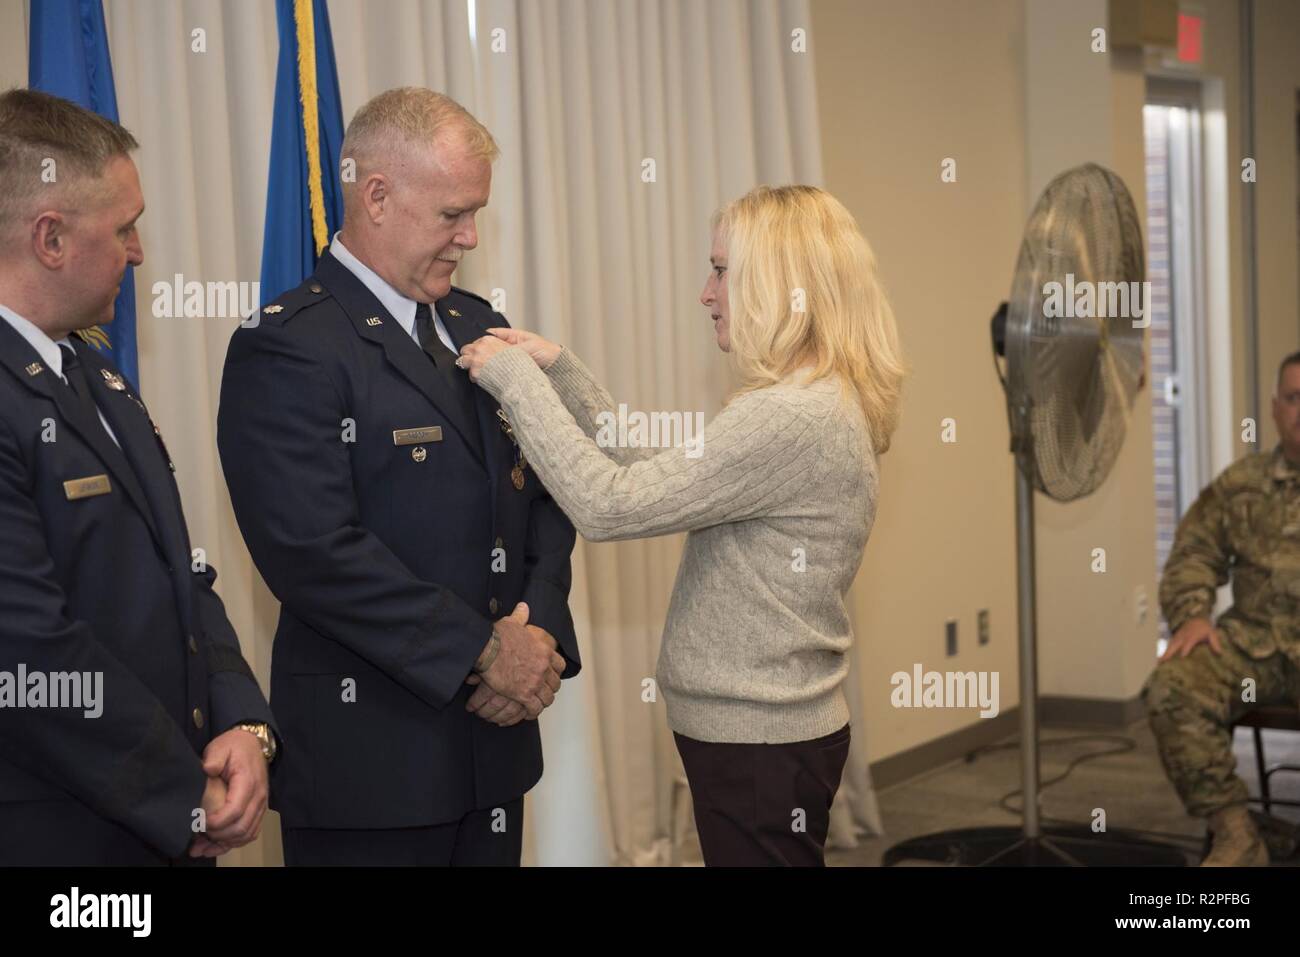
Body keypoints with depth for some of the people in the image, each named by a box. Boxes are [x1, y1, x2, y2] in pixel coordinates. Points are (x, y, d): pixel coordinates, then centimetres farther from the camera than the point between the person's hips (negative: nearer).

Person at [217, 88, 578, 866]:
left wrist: (540, 629, -5)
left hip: (496, 736, 7)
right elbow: (315, 551, -20)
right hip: (371, 762, -6)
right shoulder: (288, 348, -12)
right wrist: (481, 651, -16)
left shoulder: (477, 326, 12)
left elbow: (544, 494, 13)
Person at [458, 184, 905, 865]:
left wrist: (515, 379, -15)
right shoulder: (824, 405, 8)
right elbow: (657, 476, 11)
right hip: (773, 728, 9)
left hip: (758, 743, -9)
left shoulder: (790, 419, -23)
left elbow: (608, 507, -24)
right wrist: (559, 372, 6)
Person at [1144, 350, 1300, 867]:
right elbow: (1193, 554, 15)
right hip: (1257, 639, 3)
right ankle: (1234, 834, -17)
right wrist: (1192, 615, -4)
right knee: (1170, 690, -25)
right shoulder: (1240, 484, 14)